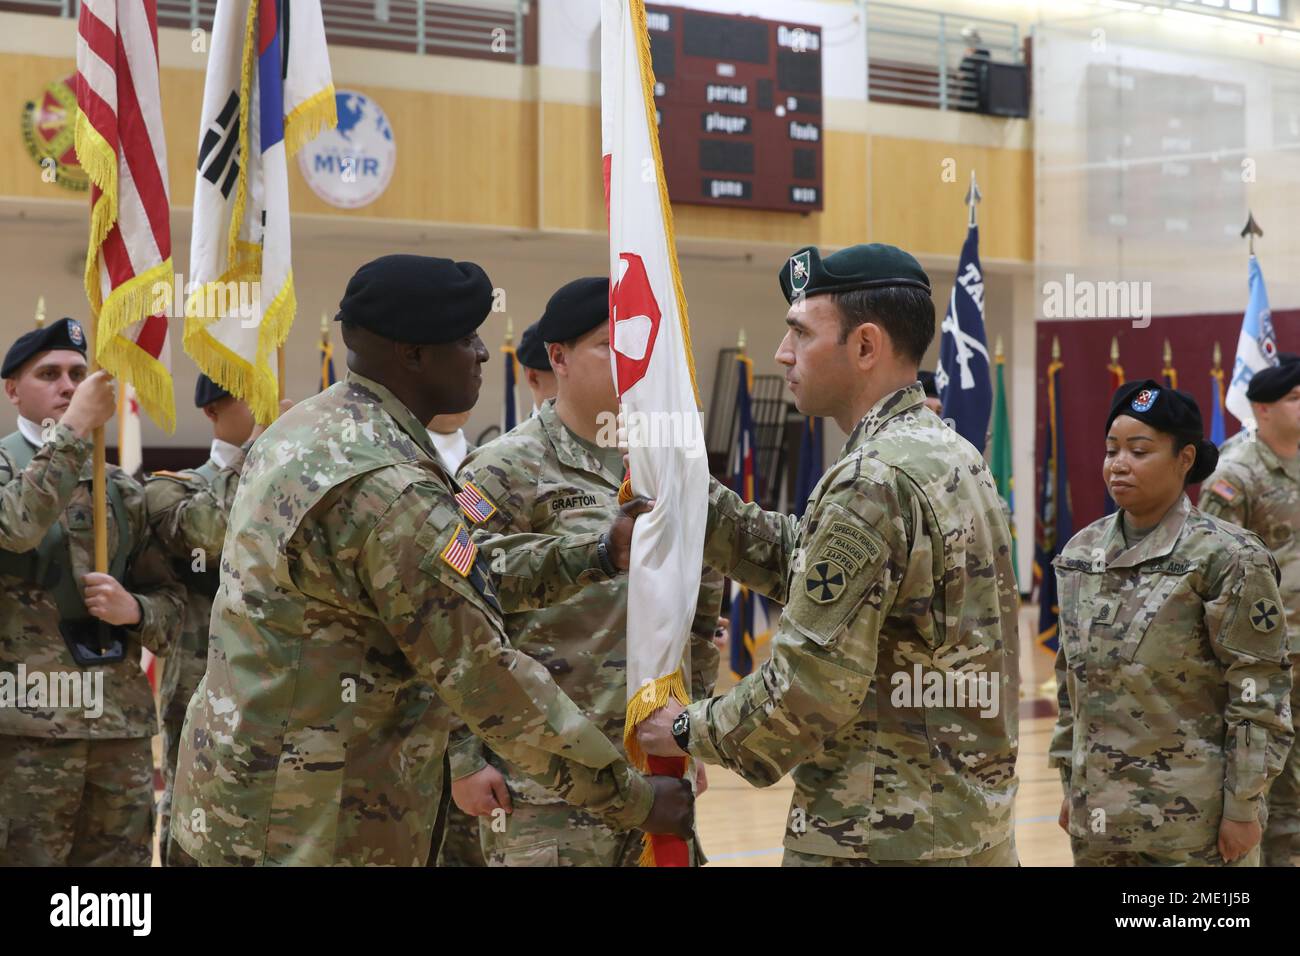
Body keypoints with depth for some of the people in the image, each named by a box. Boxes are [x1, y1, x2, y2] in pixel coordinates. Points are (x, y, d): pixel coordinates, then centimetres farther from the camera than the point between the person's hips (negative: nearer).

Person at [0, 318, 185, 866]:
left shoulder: (123, 490, 15)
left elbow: (169, 597, 15)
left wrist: (134, 610, -7)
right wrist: (73, 429, -19)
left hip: (122, 718, 5)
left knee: (124, 858, 8)